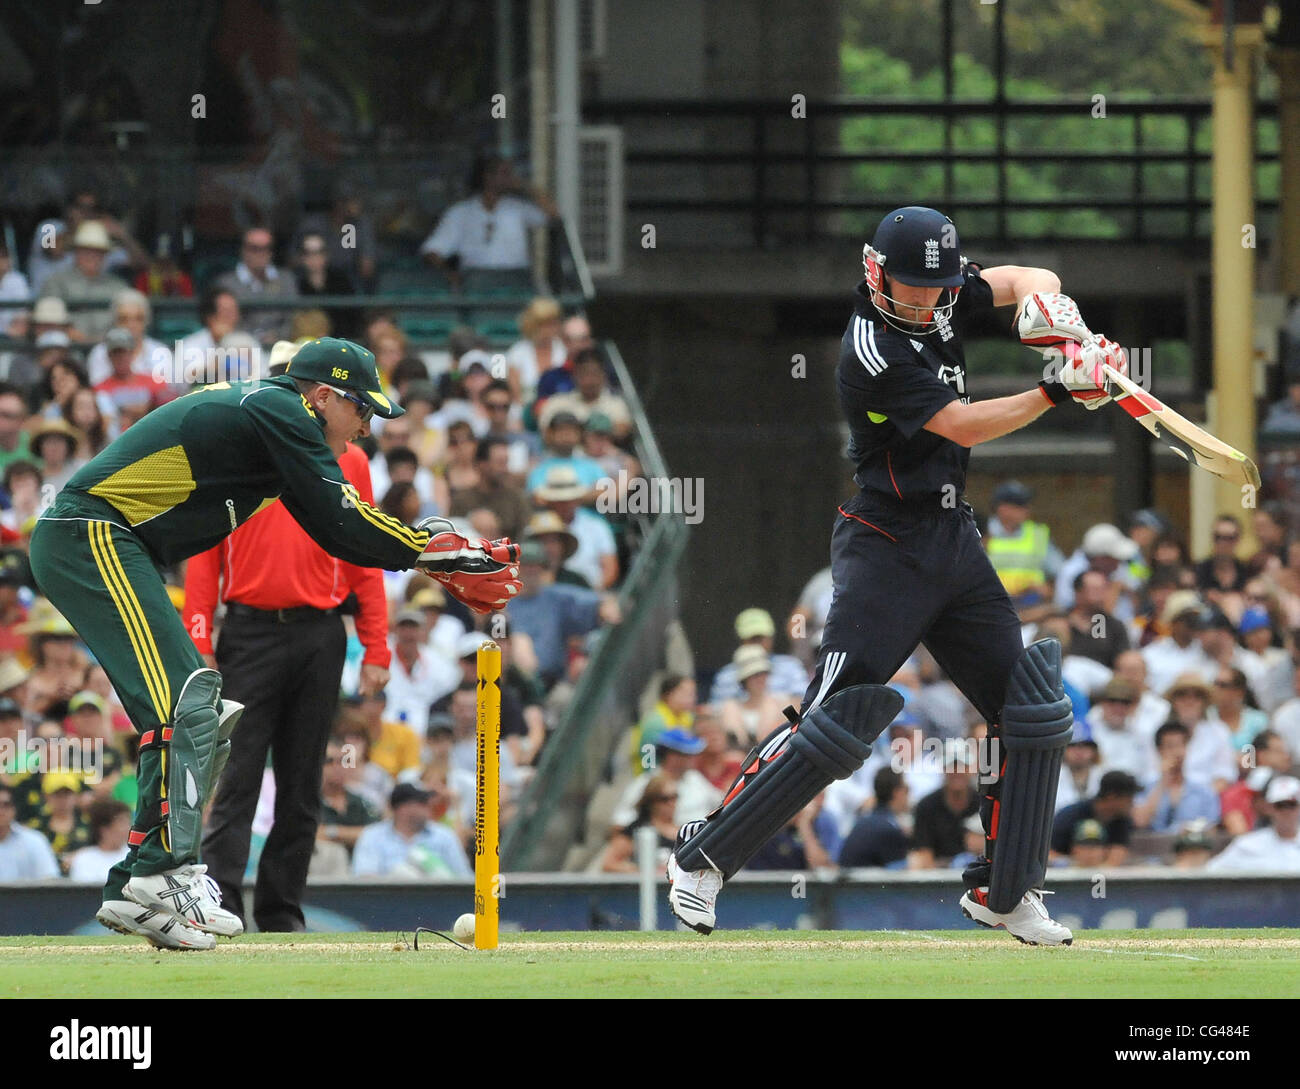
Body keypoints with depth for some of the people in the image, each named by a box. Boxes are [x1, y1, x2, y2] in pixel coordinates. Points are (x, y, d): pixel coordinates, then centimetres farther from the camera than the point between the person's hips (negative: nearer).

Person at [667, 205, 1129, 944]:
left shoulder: (938, 296, 4)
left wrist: (1048, 304, -10)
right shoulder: (873, 352, -19)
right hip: (887, 547, -8)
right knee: (838, 721, -14)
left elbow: (1027, 279, 12)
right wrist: (1056, 393, -22)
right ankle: (703, 859, -4)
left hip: (956, 546, 8)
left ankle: (1005, 891, 13)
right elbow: (963, 426, -21)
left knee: (1034, 713, 3)